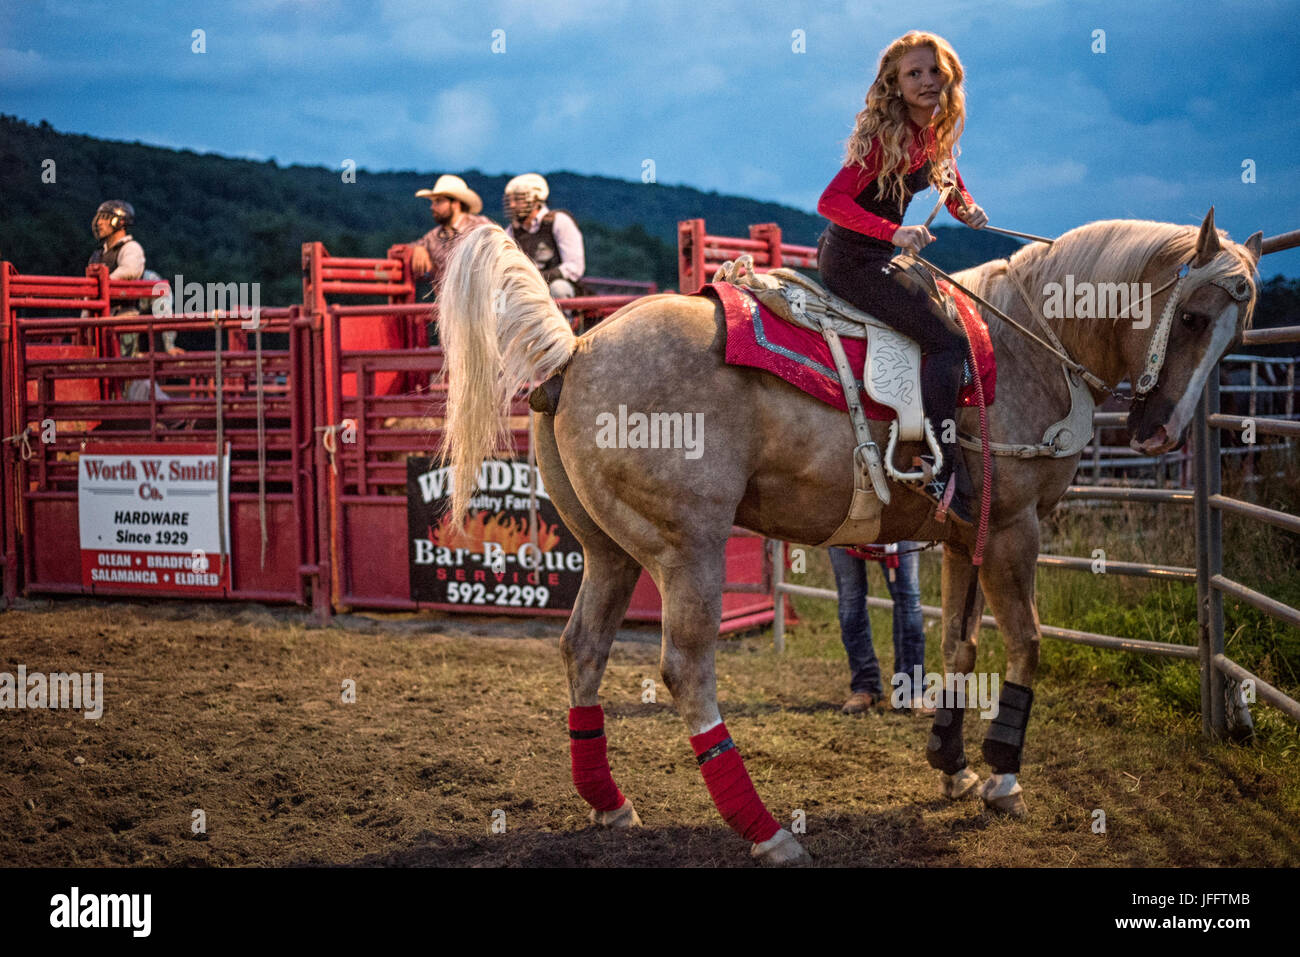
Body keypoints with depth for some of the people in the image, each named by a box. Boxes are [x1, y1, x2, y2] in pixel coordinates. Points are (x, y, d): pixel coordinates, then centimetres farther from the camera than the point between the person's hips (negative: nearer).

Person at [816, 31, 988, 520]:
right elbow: (831, 201, -27)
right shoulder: (886, 137, -19)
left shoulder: (937, 134, 7)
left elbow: (951, 187, 23)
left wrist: (967, 209, -1)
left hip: (875, 256, 10)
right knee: (947, 342, -17)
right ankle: (942, 472, -19)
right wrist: (894, 233, -38)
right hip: (853, 259, -10)